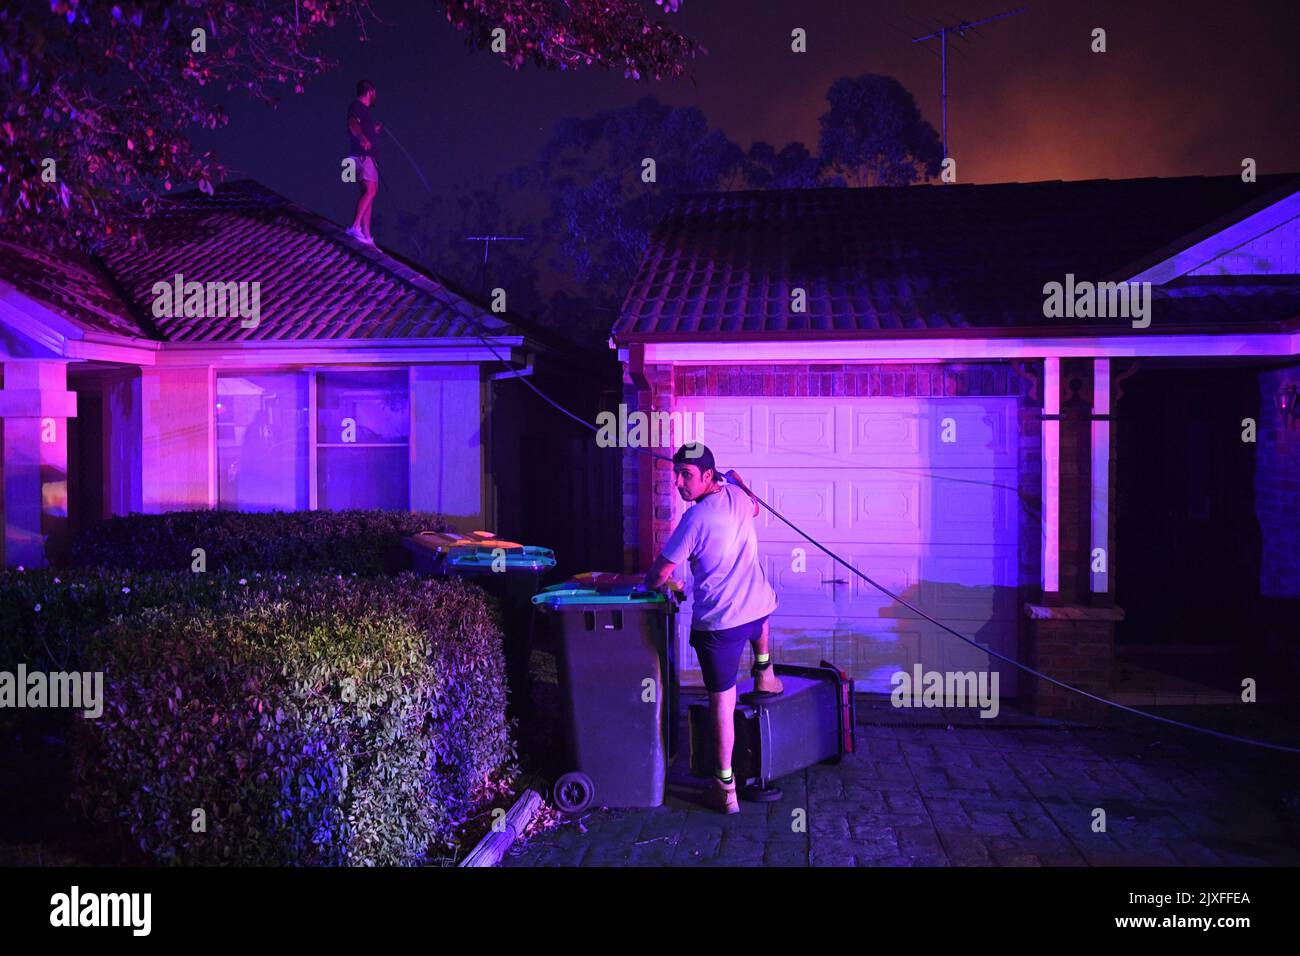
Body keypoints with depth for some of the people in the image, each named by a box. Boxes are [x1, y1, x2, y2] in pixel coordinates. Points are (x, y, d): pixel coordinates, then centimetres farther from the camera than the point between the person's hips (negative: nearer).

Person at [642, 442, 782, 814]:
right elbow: (754, 508, 30)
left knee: (722, 700, 4)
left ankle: (725, 786, 12)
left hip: (719, 622, -6)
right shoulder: (737, 496, 3)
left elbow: (660, 572, -8)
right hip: (758, 609, 6)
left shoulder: (695, 518, -16)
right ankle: (764, 673, 43)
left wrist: (648, 585, 12)